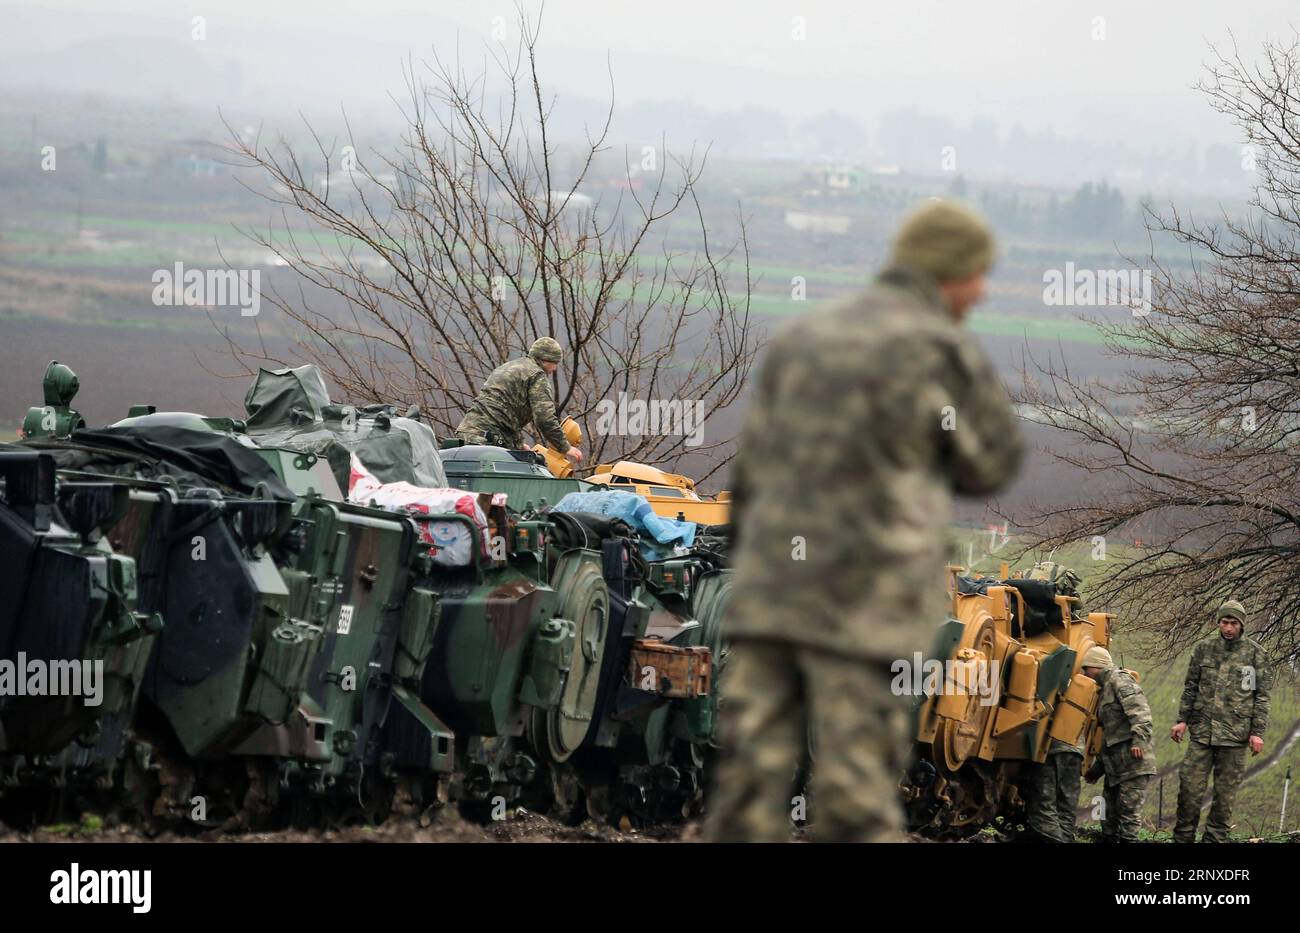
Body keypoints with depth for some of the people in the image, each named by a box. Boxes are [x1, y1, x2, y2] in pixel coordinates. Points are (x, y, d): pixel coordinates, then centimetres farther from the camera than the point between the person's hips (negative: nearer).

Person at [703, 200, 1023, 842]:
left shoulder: (800, 341, 14)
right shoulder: (945, 352, -3)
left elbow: (752, 480, 15)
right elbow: (990, 467, 9)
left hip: (768, 596, 5)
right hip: (866, 608, -5)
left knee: (747, 801, 2)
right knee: (855, 803, -2)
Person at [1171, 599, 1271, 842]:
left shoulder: (1255, 653, 3)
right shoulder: (1204, 649, 9)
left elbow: (1261, 696, 3)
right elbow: (1190, 687, 15)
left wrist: (1258, 732, -4)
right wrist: (1182, 720, 7)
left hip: (1235, 734, -2)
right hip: (1202, 731, 2)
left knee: (1225, 792, 1)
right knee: (1190, 786, -3)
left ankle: (1215, 838, 8)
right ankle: (1183, 837, 6)